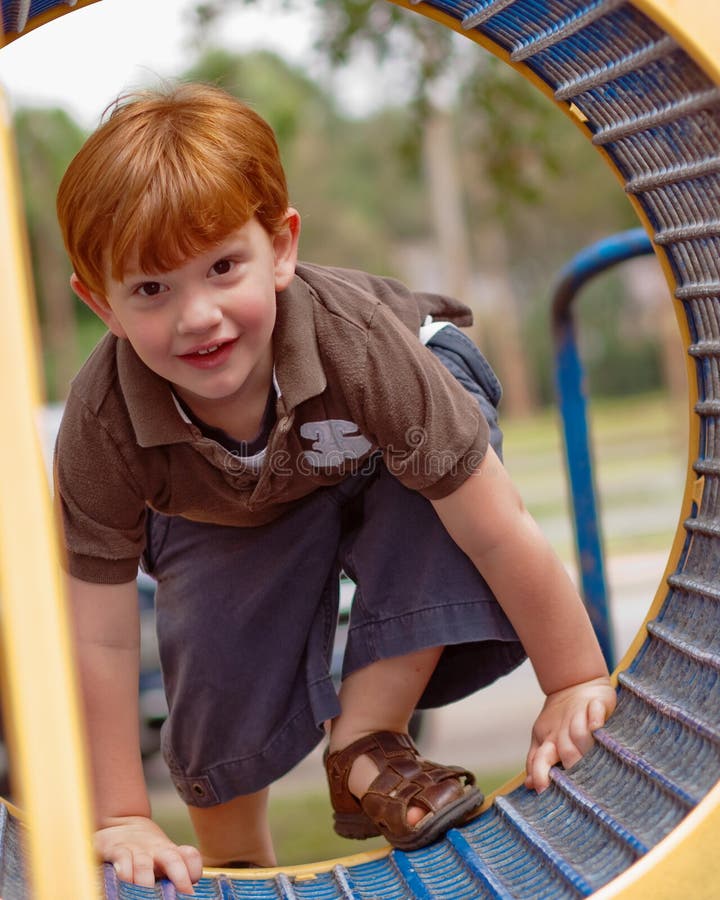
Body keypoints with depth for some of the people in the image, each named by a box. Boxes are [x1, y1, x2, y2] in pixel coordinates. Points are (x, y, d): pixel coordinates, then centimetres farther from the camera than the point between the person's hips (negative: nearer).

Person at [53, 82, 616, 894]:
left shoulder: (361, 343, -43)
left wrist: (577, 683, -27)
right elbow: (101, 638, -29)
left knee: (432, 496, -33)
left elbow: (503, 536, -35)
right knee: (221, 672, -14)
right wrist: (120, 818, -25)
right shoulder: (101, 423, -37)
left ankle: (365, 743, -17)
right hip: (224, 517, 1)